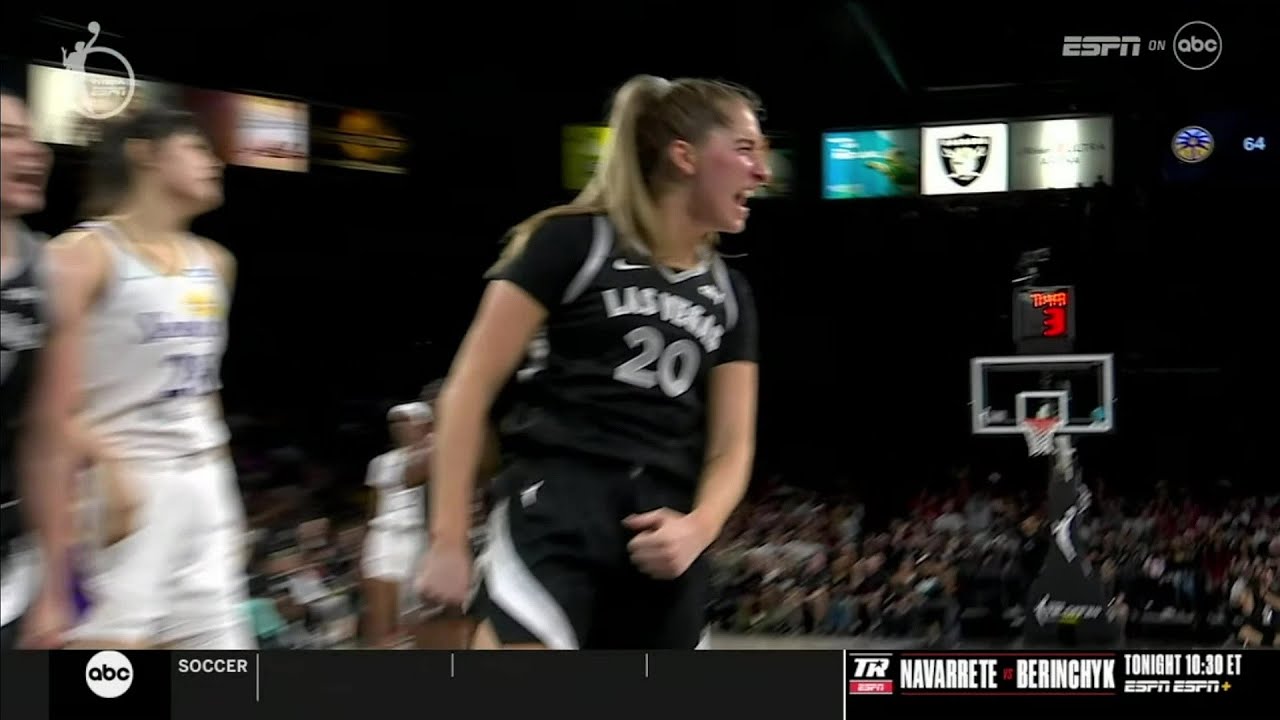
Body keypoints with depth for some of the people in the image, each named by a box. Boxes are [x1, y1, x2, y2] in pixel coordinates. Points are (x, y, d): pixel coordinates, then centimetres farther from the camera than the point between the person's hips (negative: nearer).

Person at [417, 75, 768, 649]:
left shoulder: (729, 294, 16)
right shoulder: (574, 242, -1)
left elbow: (731, 445, 14)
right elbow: (470, 387, -3)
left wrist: (698, 527, -8)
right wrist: (448, 538, -8)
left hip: (662, 540, 7)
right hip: (556, 509, -6)